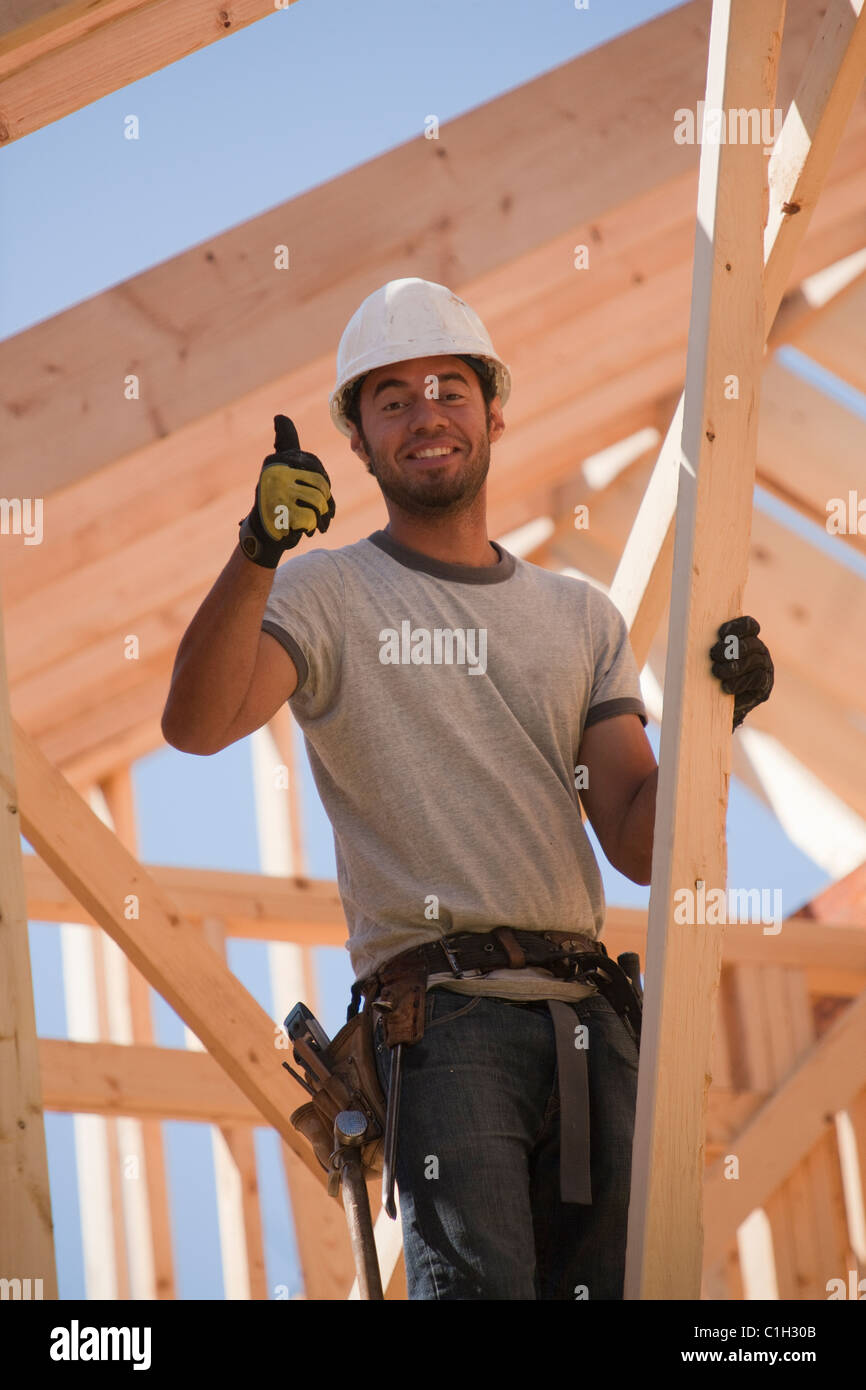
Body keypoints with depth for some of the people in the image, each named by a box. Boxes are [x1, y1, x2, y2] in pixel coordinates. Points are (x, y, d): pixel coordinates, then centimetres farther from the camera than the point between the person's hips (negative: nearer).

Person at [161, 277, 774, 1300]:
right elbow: (197, 725, -14)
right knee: (482, 1282, -22)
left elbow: (640, 849, 14)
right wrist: (257, 555, -29)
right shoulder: (326, 596, 7)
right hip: (443, 1012, -5)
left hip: (591, 1018, 5)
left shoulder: (582, 619, 20)